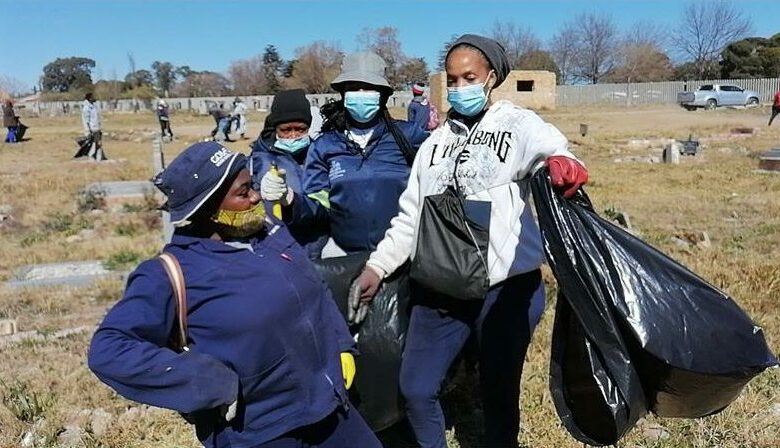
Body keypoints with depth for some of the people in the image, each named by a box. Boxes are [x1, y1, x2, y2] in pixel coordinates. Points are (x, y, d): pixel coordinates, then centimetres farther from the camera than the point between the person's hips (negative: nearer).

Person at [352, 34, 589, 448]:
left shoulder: (517, 124, 0)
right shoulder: (437, 141, 12)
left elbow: (551, 148, -23)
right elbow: (410, 215, 14)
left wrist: (563, 164, -47)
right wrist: (377, 265, 8)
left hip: (506, 286, -4)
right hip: (438, 288, 5)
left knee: (498, 393, 10)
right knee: (416, 390, 10)